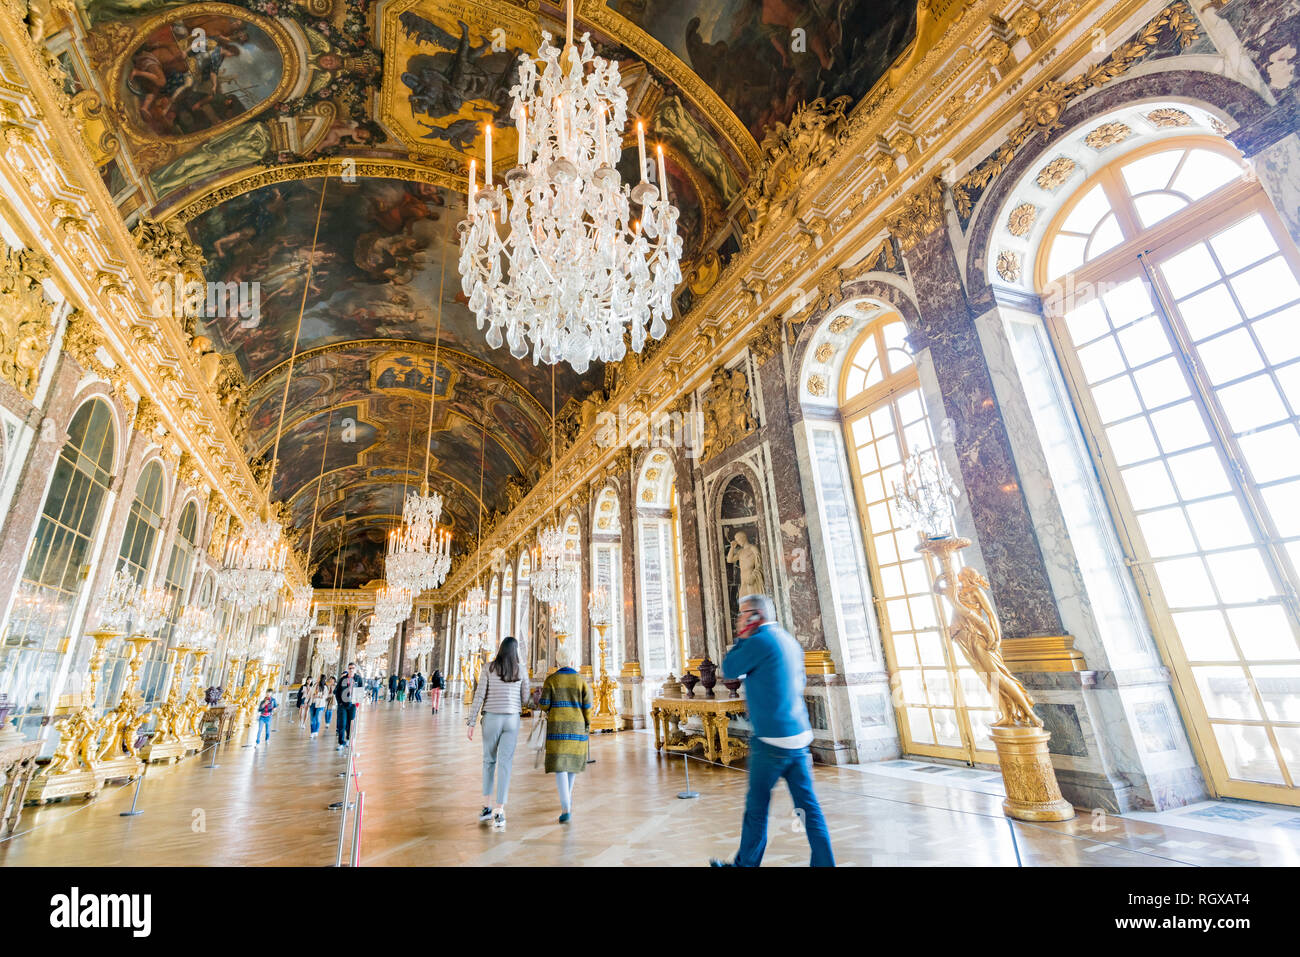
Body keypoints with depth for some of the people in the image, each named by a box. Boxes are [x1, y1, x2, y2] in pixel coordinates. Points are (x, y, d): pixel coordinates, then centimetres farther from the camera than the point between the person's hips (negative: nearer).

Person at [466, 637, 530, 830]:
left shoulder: (489, 668, -5)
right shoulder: (520, 671, -1)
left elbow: (479, 696, -8)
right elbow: (525, 699, 4)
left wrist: (471, 723, -2)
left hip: (491, 719, 0)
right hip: (512, 720, 0)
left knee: (489, 761, 18)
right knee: (505, 764, 0)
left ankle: (486, 807, 22)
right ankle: (499, 811, -7)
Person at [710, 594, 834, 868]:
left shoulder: (760, 641, -15)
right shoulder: (788, 641, 12)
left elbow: (728, 670, -4)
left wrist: (742, 638, 3)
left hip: (772, 741, -8)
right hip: (798, 735, 8)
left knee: (756, 805, 7)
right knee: (808, 805, 12)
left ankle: (746, 862, 21)